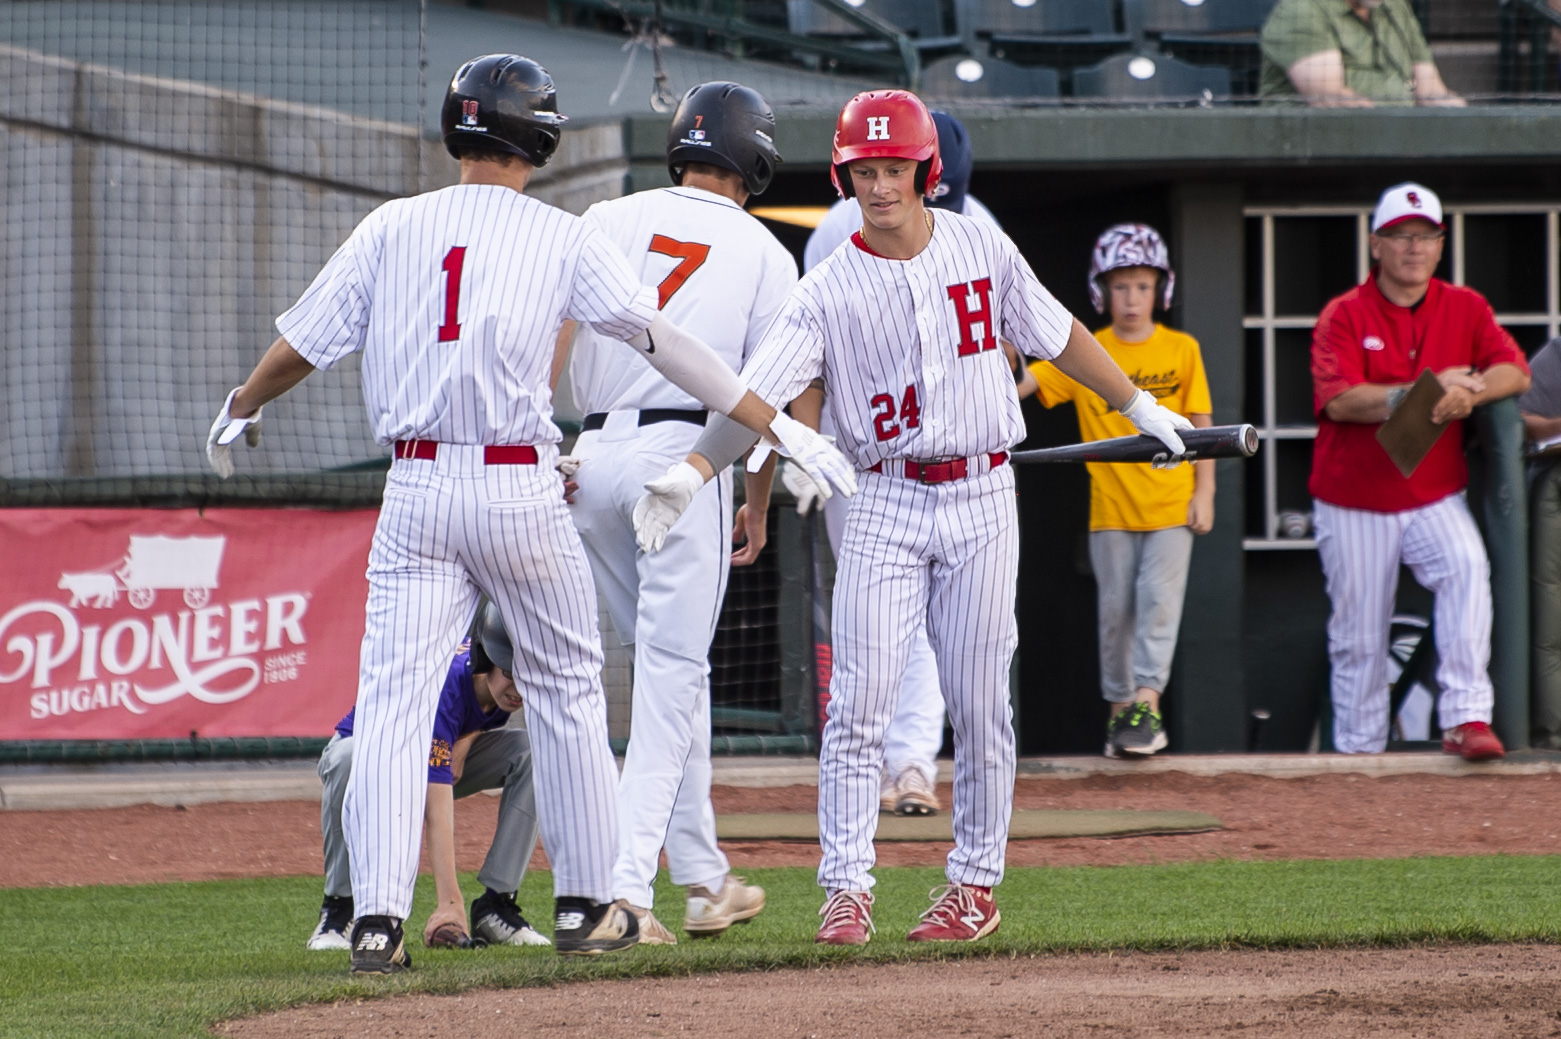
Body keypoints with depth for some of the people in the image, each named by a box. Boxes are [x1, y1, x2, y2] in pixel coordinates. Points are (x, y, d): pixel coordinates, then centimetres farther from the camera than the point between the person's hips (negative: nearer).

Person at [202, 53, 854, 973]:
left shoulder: (394, 227, 4)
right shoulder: (563, 239, -2)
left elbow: (304, 342, 9)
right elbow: (665, 341, -6)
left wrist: (241, 409, 28)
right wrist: (778, 426, -4)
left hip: (417, 490, 1)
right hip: (521, 489, -1)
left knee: (395, 696, -1)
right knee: (567, 689, 14)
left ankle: (378, 920, -10)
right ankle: (586, 906, 18)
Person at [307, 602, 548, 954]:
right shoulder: (445, 685, -40)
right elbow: (436, 807, -47)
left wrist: (466, 739, -18)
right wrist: (449, 901, -56)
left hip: (448, 755, 6)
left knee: (531, 752, -21)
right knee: (349, 757, -42)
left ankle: (495, 905, -17)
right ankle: (339, 908, -26)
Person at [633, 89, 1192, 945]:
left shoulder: (981, 249, 2)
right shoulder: (829, 291, -5)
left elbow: (1058, 336, 15)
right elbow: (758, 394, -15)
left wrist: (1138, 407, 22)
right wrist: (690, 475, -30)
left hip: (982, 499, 1)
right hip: (886, 506, -1)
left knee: (980, 704, 4)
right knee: (859, 704, -8)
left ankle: (976, 882, 15)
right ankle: (846, 887, -5)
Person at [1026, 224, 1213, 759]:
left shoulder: (1181, 350, 2)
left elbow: (1201, 424, 6)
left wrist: (1204, 493, 0)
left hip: (1172, 507, -1)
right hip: (1111, 508, 1)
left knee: (1159, 598, -11)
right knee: (1116, 610, 6)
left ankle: (1146, 704, -14)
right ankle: (1120, 709, 15)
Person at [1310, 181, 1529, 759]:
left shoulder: (1465, 309, 6)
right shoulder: (1344, 316, -4)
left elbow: (1515, 373, -6)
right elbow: (1339, 400, -19)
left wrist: (1465, 393, -27)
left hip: (1435, 499, 1)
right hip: (1355, 504, -1)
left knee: (1467, 567, -28)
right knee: (1358, 637, 4)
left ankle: (1466, 717, -32)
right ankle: (1357, 752, 18)